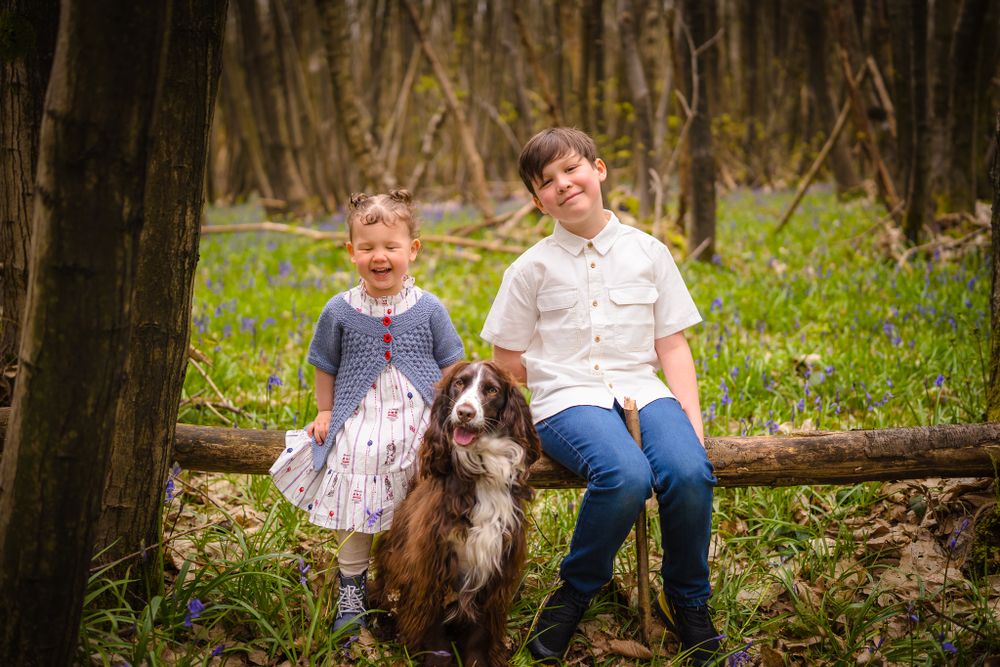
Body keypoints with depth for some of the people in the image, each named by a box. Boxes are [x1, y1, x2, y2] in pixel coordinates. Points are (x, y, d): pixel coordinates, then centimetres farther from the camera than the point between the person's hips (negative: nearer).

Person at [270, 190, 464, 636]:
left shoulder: (428, 309, 1)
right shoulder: (340, 311, 2)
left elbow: (449, 366, 9)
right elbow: (326, 367, 15)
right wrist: (324, 412, 13)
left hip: (418, 420, 0)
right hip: (358, 419, 1)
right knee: (355, 497, -8)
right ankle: (351, 587, 9)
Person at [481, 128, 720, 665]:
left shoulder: (648, 252, 11)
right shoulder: (532, 268, 6)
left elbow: (672, 344, 9)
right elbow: (507, 361, 9)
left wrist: (692, 415, -4)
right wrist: (565, 387, -1)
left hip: (641, 390, 2)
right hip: (568, 398, -2)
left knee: (690, 473, -30)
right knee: (626, 476, -35)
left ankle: (686, 601, -2)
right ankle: (576, 591, -7)